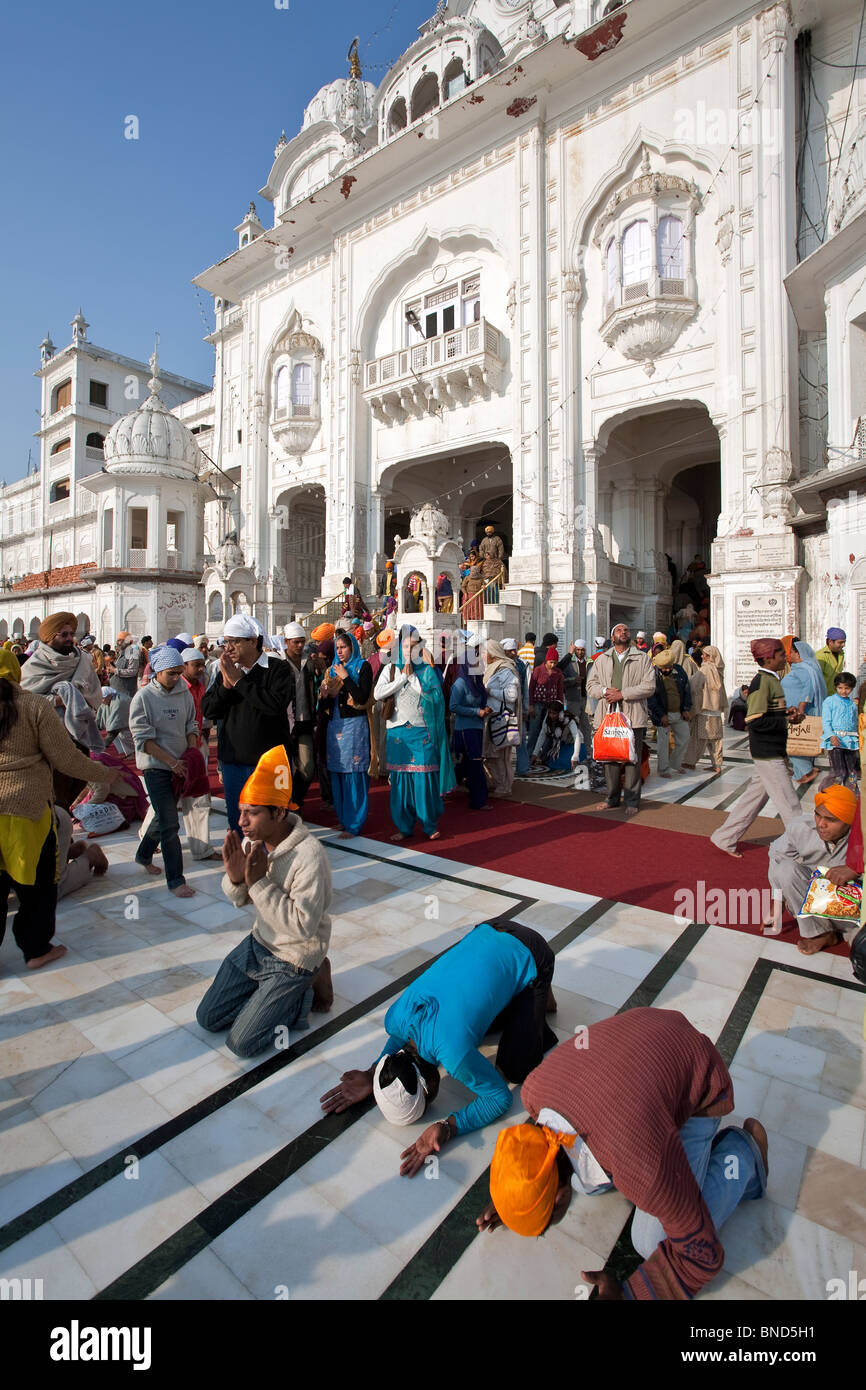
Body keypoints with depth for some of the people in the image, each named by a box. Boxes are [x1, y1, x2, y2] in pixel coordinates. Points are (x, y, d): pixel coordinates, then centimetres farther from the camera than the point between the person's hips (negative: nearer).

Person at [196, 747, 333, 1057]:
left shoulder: (309, 857, -31)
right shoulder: (252, 842, -9)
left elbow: (303, 926, -32)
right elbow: (240, 900, 4)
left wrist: (260, 882, -33)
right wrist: (235, 877, -21)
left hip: (295, 958, -7)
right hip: (259, 942, 7)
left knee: (241, 1043, -5)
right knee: (208, 1018, 12)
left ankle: (310, 987, 9)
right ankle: (268, 992, 26)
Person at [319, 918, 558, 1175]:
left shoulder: (455, 1055, -33)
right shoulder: (395, 1017, -14)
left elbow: (501, 1098, -15)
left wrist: (447, 1127, -26)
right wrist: (371, 1075, -2)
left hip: (529, 958, -5)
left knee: (514, 1069, 0)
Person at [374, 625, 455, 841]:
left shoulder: (427, 669, 4)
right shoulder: (391, 668, 9)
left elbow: (430, 693, -10)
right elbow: (378, 693, -7)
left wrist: (412, 674, -7)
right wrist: (402, 677, -7)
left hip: (422, 732, -1)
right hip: (398, 732, 2)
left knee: (424, 778, -1)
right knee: (400, 779, 5)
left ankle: (429, 825, 13)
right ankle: (404, 826, 16)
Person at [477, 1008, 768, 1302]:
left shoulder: (642, 1169, -40)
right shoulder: (534, 1088, -23)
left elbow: (701, 1254, -21)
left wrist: (628, 1294, -15)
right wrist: (513, 1190, 4)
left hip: (696, 1091, -5)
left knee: (653, 1243, -5)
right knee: (584, 1184, 5)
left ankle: (741, 1157, 10)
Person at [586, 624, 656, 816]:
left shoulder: (642, 658, 7)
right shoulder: (601, 659, 15)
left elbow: (649, 686, -3)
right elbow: (590, 685, 12)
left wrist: (622, 694, -11)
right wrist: (605, 691, -9)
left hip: (633, 716, -2)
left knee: (632, 759, -1)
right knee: (609, 758, 6)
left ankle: (632, 802, 9)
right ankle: (612, 799, 18)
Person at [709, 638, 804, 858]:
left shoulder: (770, 680, 13)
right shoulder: (762, 682, -17)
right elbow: (755, 721, -24)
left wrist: (787, 712, 4)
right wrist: (787, 720, -19)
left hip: (772, 752, 10)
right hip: (767, 754, -10)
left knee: (755, 796, 15)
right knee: (789, 804, -1)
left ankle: (724, 839, 23)